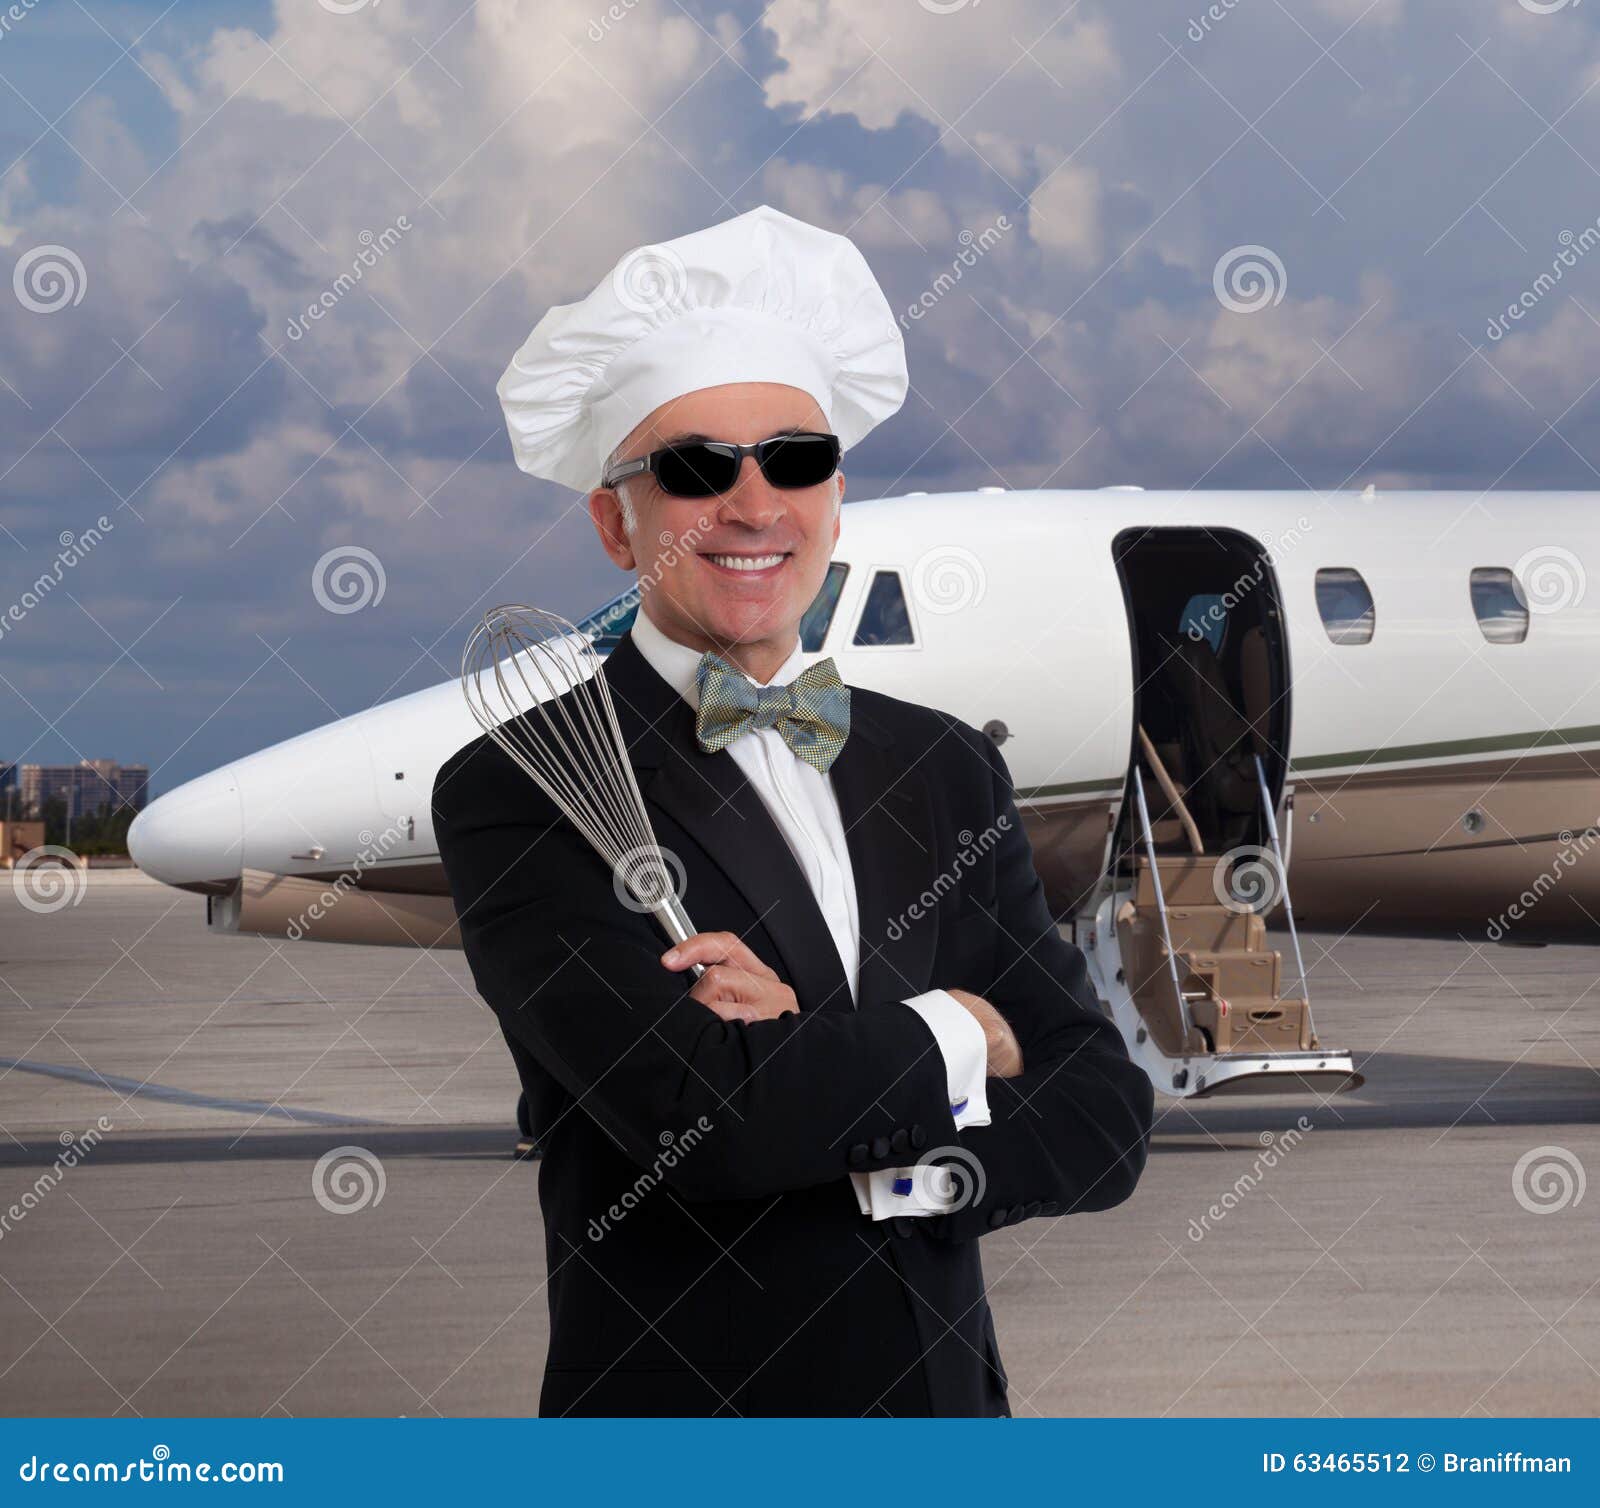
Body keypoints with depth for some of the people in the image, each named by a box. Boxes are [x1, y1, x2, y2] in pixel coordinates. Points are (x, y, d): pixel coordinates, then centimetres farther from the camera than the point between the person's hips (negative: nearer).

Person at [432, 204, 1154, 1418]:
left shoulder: (949, 772, 5)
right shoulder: (515, 792, -11)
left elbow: (1105, 1123, -1)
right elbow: (689, 1109, -24)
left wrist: (839, 1108, -17)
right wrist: (957, 1038, -9)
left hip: (951, 1406, 5)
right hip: (675, 1408, -5)